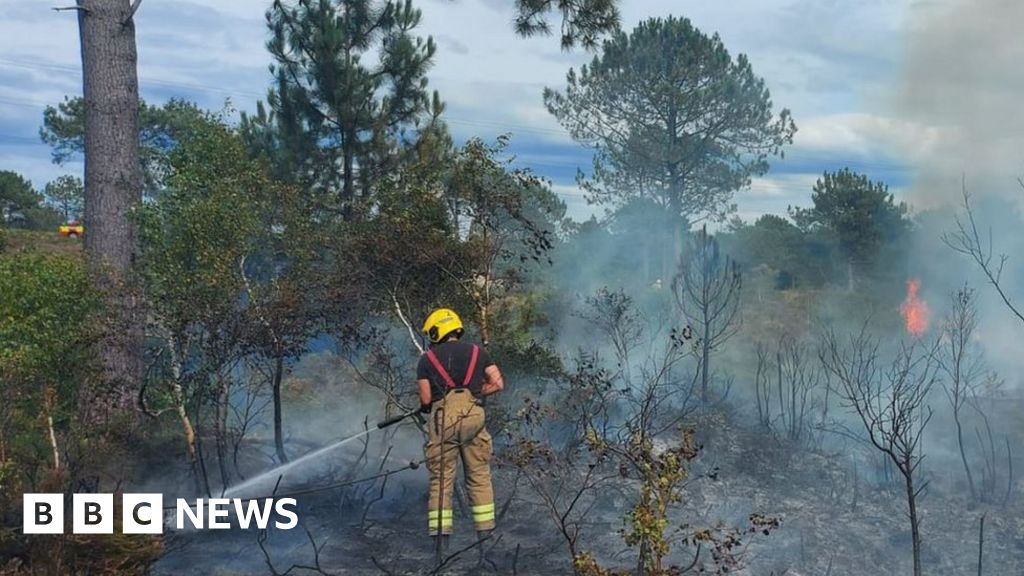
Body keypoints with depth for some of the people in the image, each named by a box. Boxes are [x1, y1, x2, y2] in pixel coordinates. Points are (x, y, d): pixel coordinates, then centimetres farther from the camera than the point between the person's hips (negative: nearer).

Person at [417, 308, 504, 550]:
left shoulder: (427, 358, 12)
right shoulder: (477, 352, 17)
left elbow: (425, 399, 6)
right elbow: (498, 384, 9)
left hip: (443, 417, -1)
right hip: (473, 415, 1)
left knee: (441, 479, 7)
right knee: (479, 475, 13)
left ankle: (440, 535, 4)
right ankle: (485, 530, 15)